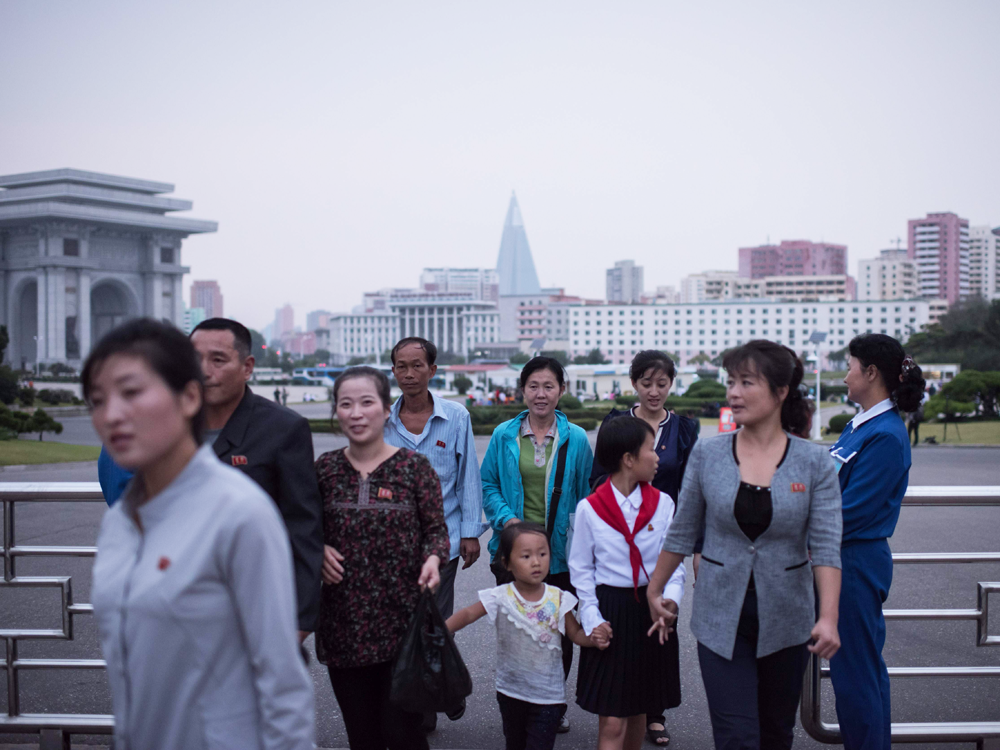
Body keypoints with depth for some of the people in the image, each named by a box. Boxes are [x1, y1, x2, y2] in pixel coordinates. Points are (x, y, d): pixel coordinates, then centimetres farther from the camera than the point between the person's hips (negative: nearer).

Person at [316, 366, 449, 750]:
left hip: (403, 620, -3)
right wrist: (318, 550, -7)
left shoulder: (414, 466, -3)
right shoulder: (325, 468, 4)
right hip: (343, 624, 3)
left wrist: (433, 558, -19)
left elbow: (436, 528, 1)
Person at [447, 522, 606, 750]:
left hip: (548, 695, -1)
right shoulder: (501, 597, -13)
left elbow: (575, 633, -1)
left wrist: (594, 639, -22)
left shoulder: (558, 599, -10)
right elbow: (468, 614, -13)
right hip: (511, 690, 1)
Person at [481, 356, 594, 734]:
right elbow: (488, 484, 6)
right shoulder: (504, 435, 1)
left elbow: (586, 493, 6)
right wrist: (506, 518, -10)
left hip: (560, 551, 0)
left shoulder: (575, 439, 0)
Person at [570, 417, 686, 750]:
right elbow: (581, 570, 1)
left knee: (639, 710, 15)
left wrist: (671, 598, -16)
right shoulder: (589, 508, -4)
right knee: (612, 722, -5)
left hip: (652, 611, 3)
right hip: (611, 613, -3)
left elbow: (674, 560, 2)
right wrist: (592, 620, -8)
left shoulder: (662, 503, 2)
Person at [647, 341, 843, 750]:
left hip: (785, 620, 1)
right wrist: (654, 591, 13)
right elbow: (682, 532, 7)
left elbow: (826, 547, -12)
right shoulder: (707, 453, -3)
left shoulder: (814, 463, -6)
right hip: (721, 617, 0)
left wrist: (828, 617, -24)